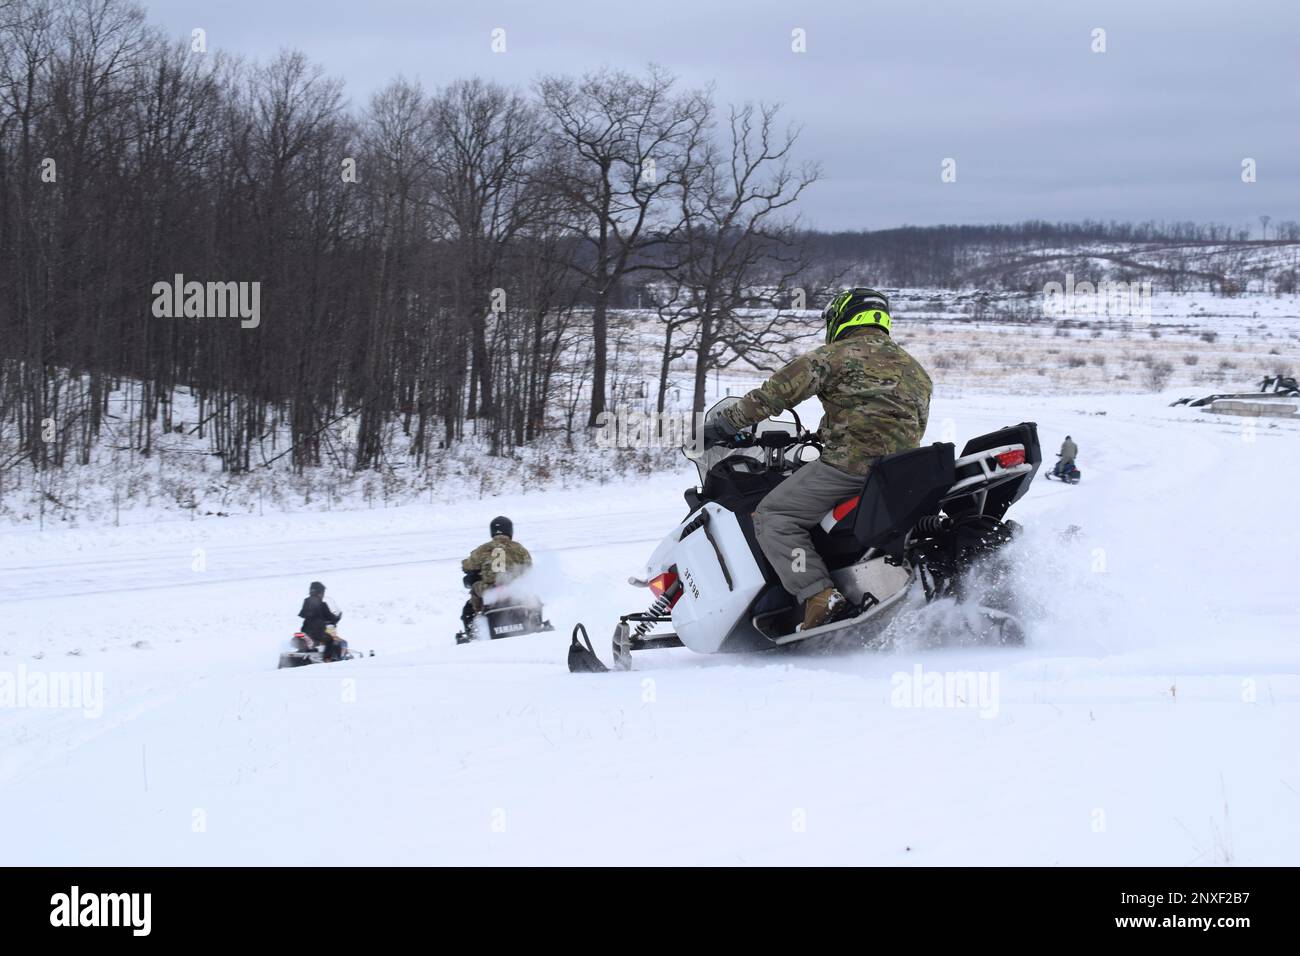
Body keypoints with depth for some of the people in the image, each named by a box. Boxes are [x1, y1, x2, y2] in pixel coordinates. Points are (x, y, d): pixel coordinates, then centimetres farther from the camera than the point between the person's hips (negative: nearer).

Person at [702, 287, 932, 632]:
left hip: (851, 462, -8)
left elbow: (777, 392, -4)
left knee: (773, 516, -4)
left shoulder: (836, 356, 3)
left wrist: (724, 422, 2)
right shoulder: (916, 371, 24)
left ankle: (820, 597, -23)